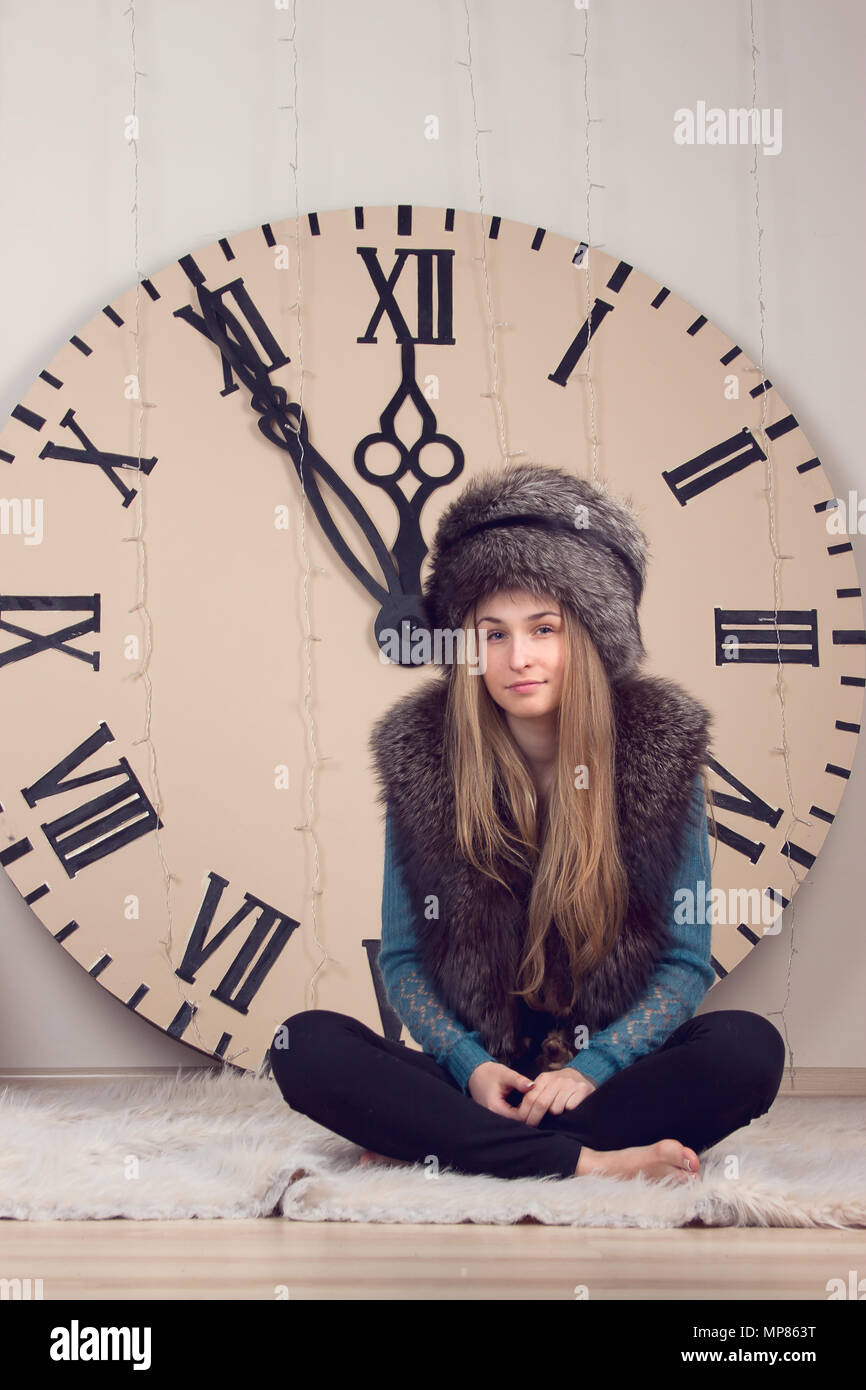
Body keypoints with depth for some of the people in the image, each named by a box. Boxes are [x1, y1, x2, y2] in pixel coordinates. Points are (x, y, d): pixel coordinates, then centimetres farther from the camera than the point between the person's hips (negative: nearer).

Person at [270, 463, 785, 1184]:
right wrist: (471, 1067, -13)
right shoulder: (423, 753, -2)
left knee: (748, 1048, -29)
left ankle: (448, 1148, -24)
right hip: (476, 1077, 1)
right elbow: (401, 957, 3)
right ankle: (590, 1162, -26)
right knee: (305, 1046, -23)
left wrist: (592, 1067, -16)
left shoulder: (662, 750, -4)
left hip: (613, 1065, 0)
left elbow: (687, 958, -2)